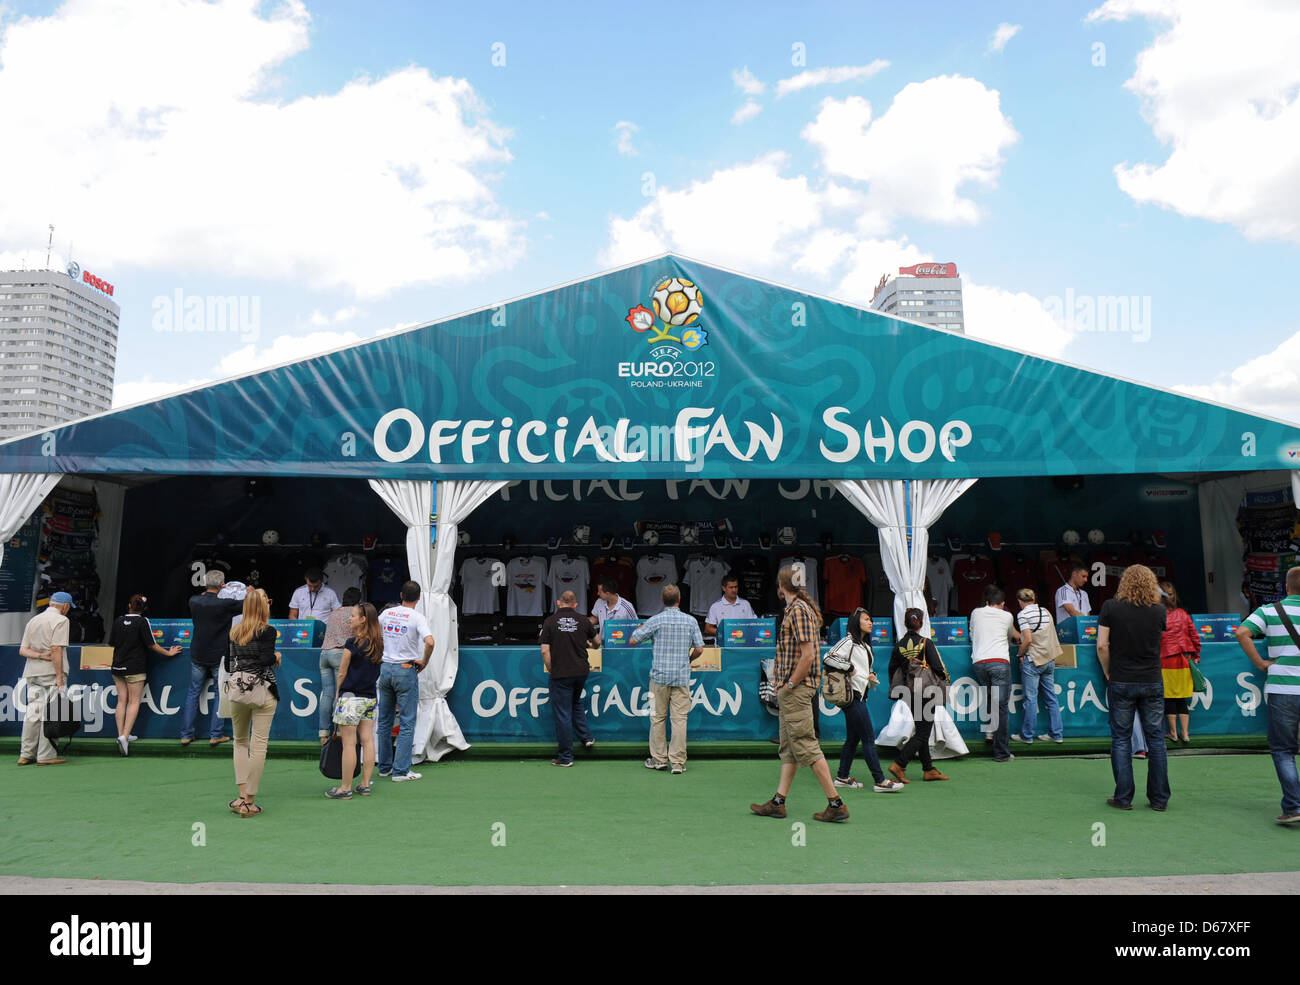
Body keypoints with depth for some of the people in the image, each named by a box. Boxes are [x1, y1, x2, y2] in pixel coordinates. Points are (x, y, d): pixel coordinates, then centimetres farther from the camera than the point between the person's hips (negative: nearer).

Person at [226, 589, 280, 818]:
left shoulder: (235, 632, 11)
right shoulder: (267, 631, -6)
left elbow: (228, 665, 13)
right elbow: (266, 659, -17)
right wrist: (276, 656, 3)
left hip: (236, 689, 5)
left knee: (240, 741, 19)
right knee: (258, 745, 1)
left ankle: (242, 796, 11)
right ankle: (249, 802, 4)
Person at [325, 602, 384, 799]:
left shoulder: (352, 643, -13)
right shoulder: (378, 643, 6)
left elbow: (342, 673, -6)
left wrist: (337, 693, 6)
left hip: (351, 698, -7)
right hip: (371, 698, 7)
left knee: (348, 743, -1)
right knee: (367, 740, 9)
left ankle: (345, 788, 5)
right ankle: (365, 785, 14)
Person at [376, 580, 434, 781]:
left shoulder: (387, 612, 6)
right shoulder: (417, 617, -10)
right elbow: (429, 642, -24)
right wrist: (424, 661, -8)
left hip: (385, 668, 5)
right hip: (406, 670, -5)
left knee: (384, 721, 14)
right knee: (406, 723, 1)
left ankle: (384, 766, 21)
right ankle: (400, 770, 1)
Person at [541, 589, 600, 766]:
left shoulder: (550, 622, -6)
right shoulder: (583, 621, 2)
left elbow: (545, 651, -10)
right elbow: (597, 642, 17)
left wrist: (551, 670, 3)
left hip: (561, 674, -4)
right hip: (581, 671, 4)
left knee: (562, 714, 3)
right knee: (575, 704, 28)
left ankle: (565, 757, 8)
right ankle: (587, 737, 21)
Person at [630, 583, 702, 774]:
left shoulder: (656, 620, -5)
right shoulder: (690, 621, 1)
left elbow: (633, 641, -1)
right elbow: (699, 649, 2)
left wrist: (643, 623, 14)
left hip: (660, 675, -1)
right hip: (682, 676, 1)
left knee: (658, 718, 10)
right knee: (679, 718, 3)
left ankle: (659, 758, 16)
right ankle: (678, 762, 3)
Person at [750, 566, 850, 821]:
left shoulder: (798, 610, -15)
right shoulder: (799, 608, 17)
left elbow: (808, 655, -22)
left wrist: (790, 685, -16)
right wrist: (784, 686, 16)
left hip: (796, 690, -10)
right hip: (790, 690, 10)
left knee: (806, 746, -7)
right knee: (788, 747, 11)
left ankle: (836, 804, -2)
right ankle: (778, 802, 17)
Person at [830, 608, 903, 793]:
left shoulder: (865, 645, 18)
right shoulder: (848, 642, -10)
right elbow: (829, 658, -16)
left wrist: (872, 677, 5)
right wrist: (849, 670, -15)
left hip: (861, 695, 9)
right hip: (852, 695, -9)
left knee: (853, 738, 11)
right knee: (868, 738, -8)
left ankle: (842, 777, 18)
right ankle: (880, 781, -6)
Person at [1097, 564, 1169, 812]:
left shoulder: (1111, 608, -6)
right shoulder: (1159, 611, 0)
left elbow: (1102, 645, -7)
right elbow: (1158, 640, 13)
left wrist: (1108, 671, 6)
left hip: (1121, 682, -2)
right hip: (1152, 682, 2)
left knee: (1121, 740, 5)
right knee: (1156, 740, 10)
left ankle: (1123, 798, 8)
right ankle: (1159, 799, 15)